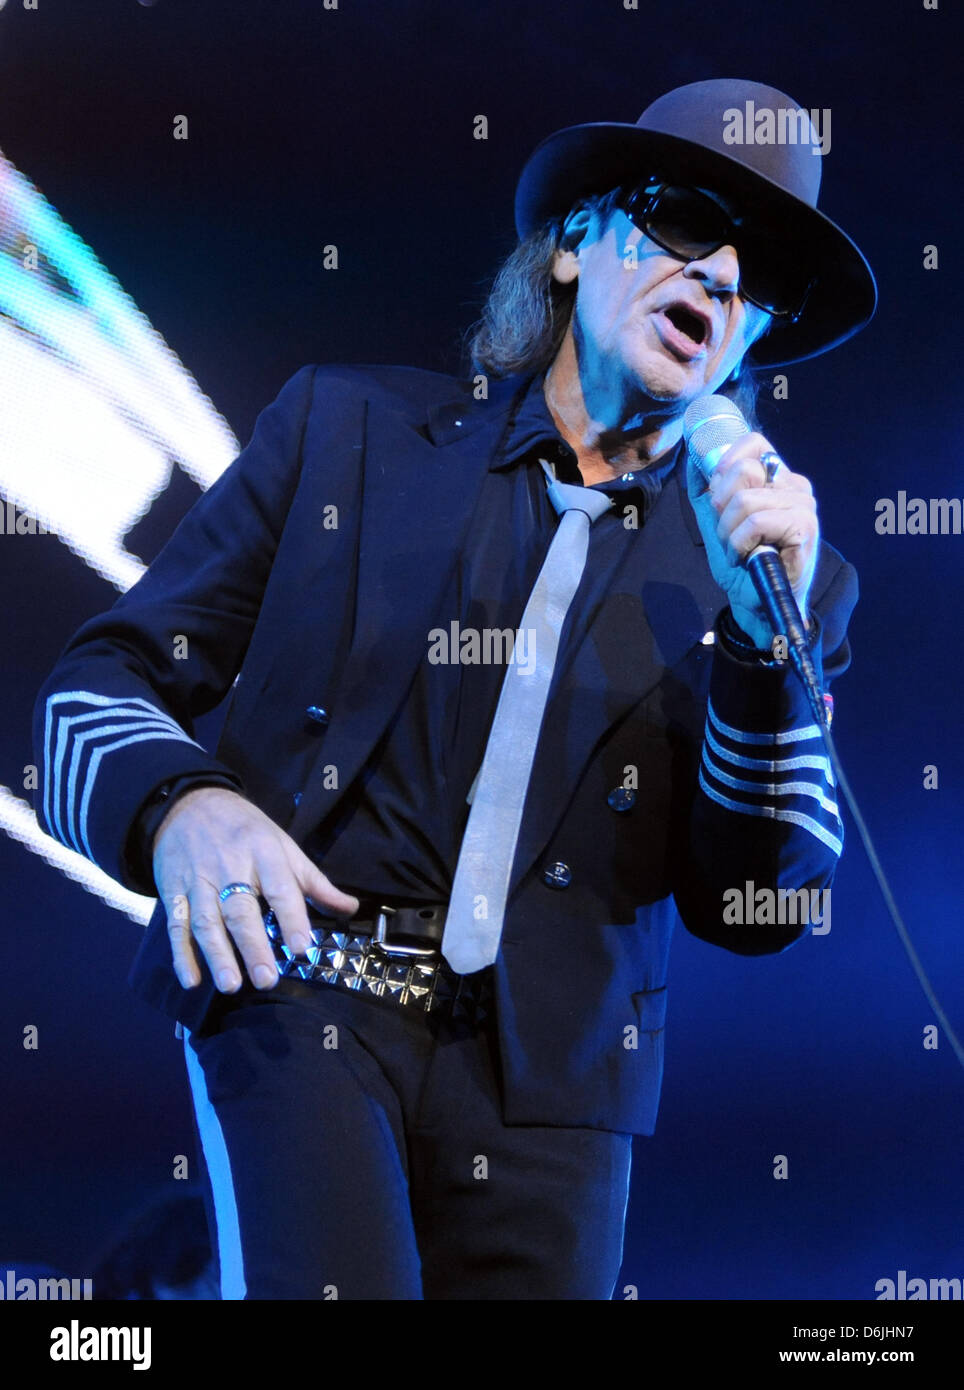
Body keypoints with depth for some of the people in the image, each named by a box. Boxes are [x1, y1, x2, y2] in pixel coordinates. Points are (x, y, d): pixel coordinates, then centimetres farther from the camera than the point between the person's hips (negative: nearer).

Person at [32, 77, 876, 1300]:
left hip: (548, 1077, 2)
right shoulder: (347, 427, 7)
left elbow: (758, 914, 1)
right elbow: (106, 678, 4)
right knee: (328, 1282, -23)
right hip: (301, 995, -2)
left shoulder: (772, 565, 8)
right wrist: (179, 808, -18)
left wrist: (767, 638, -12)